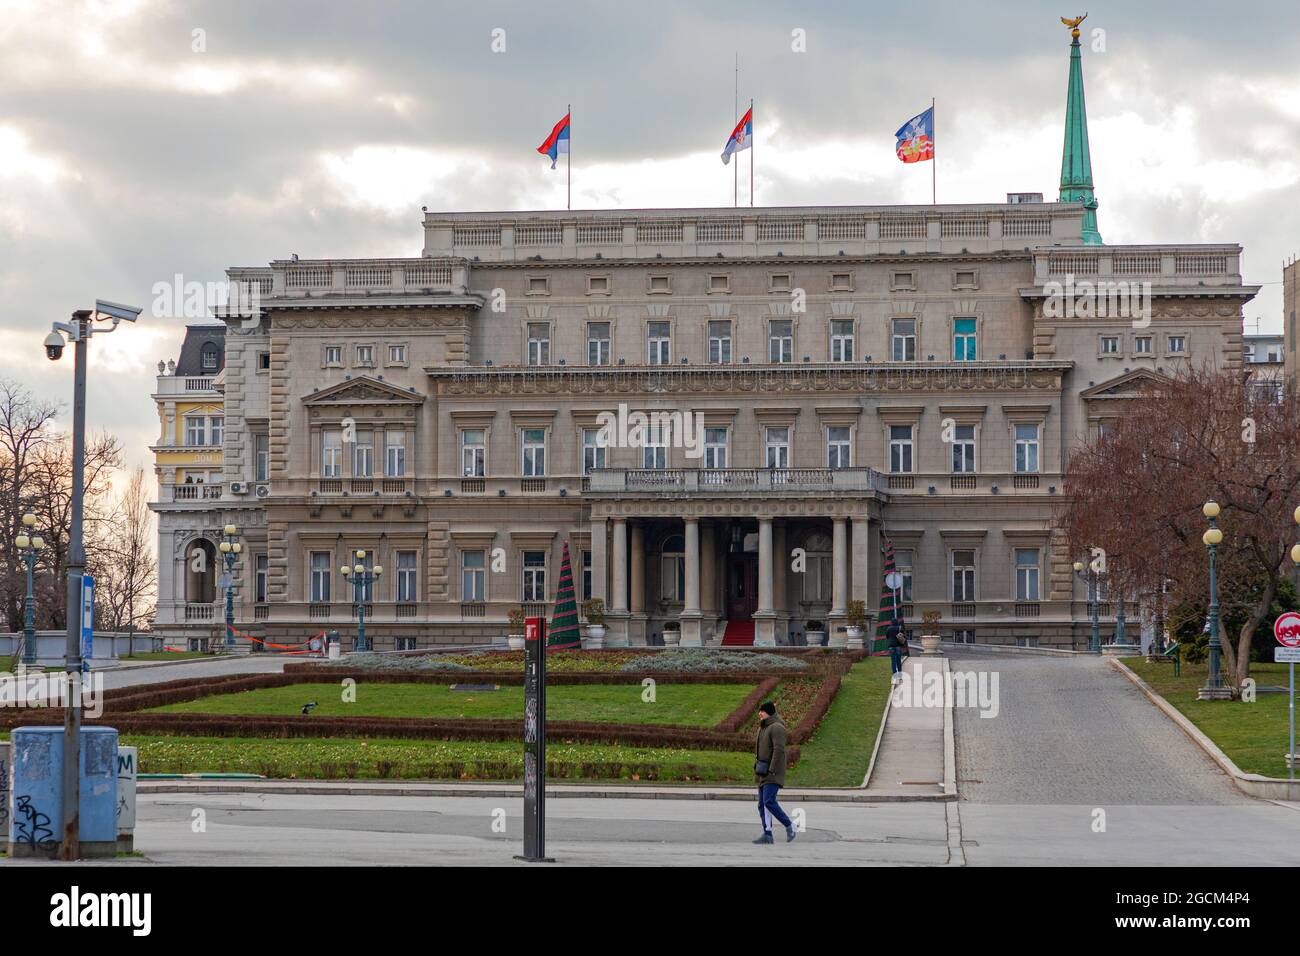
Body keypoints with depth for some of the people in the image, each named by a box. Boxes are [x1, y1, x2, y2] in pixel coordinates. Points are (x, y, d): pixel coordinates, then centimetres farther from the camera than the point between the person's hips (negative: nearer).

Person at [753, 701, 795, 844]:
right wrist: (756, 767, 16)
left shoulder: (776, 728, -12)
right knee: (762, 805, 3)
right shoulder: (762, 728, 18)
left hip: (773, 773, -10)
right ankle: (767, 835, 2)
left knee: (769, 801, -18)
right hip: (763, 772, 10)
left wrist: (772, 770, -24)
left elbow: (779, 750, -21)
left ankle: (789, 826, -3)